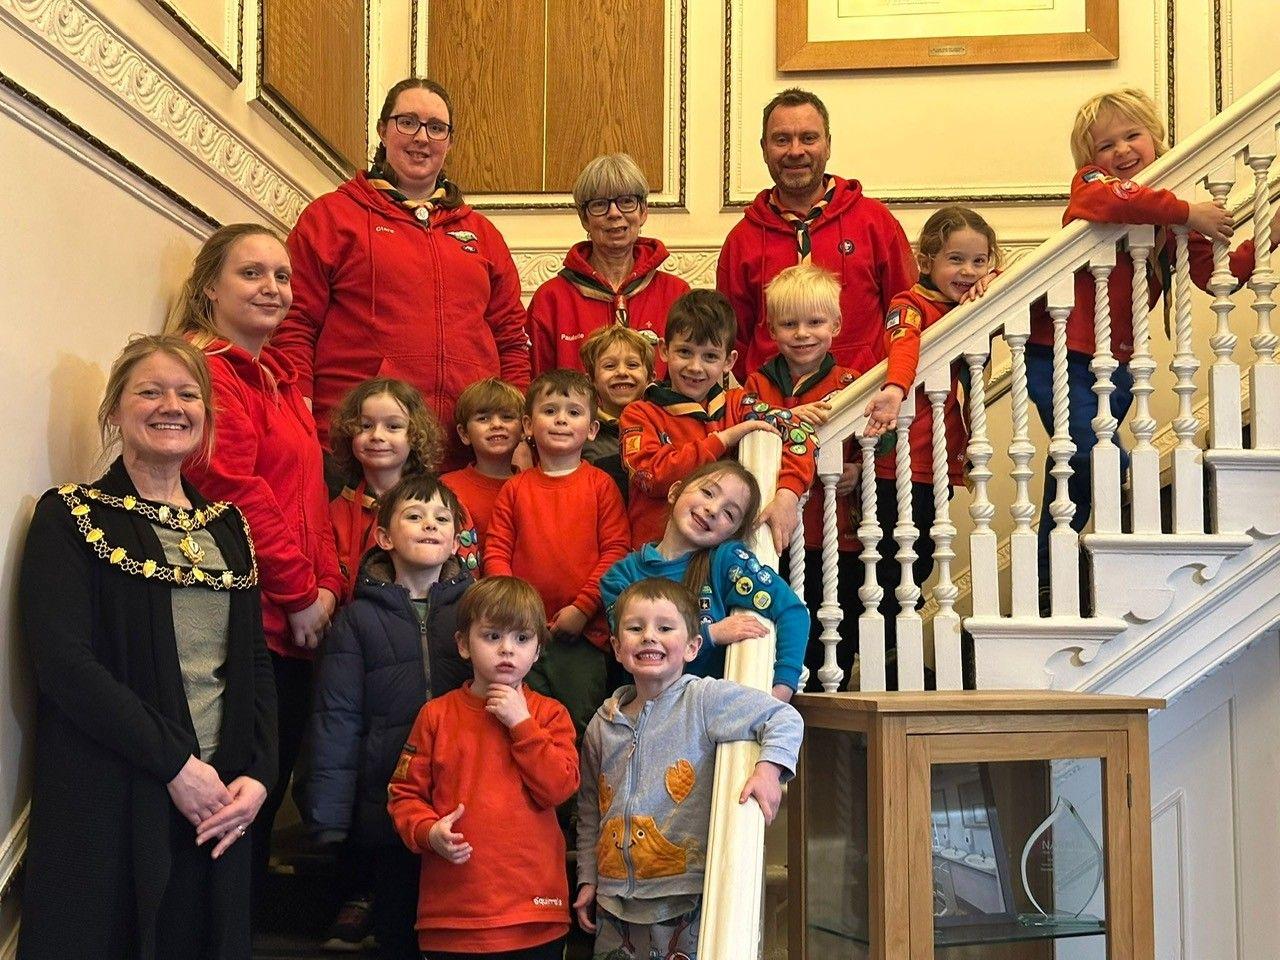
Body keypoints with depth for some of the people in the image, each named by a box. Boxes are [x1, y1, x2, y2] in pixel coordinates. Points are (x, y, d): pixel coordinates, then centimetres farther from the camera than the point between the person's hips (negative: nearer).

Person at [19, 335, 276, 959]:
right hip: (106, 808, -4)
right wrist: (176, 763, -16)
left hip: (218, 808, 5)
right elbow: (61, 660, -13)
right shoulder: (71, 517, -1)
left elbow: (255, 662, 13)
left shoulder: (226, 526, 15)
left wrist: (257, 773, -3)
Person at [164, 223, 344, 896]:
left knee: (269, 791, 17)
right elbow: (235, 495, -19)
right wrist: (300, 596, -14)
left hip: (291, 627, 9)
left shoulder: (280, 379, 18)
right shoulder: (206, 370, -12)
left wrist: (327, 587, 6)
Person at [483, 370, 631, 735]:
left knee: (583, 724, 1)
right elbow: (496, 554, 5)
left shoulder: (600, 485, 3)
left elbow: (616, 551, -4)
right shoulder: (514, 489, 10)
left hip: (583, 634, -2)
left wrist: (582, 608, -11)